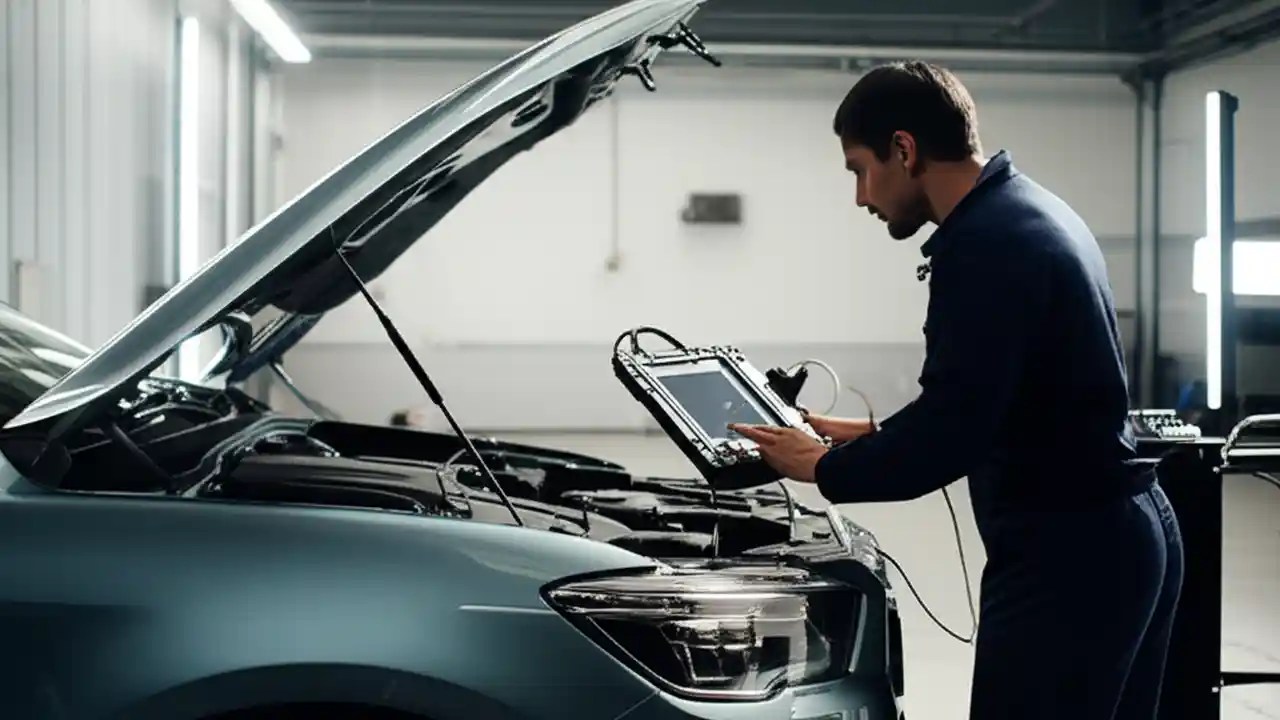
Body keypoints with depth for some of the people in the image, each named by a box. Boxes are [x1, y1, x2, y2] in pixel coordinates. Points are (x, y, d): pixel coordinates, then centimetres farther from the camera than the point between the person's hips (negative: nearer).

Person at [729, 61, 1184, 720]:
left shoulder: (984, 244, -19)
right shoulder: (1030, 212, 14)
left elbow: (950, 434, -21)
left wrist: (824, 468, -6)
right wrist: (873, 438, 21)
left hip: (1065, 555, -11)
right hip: (1124, 537, 11)